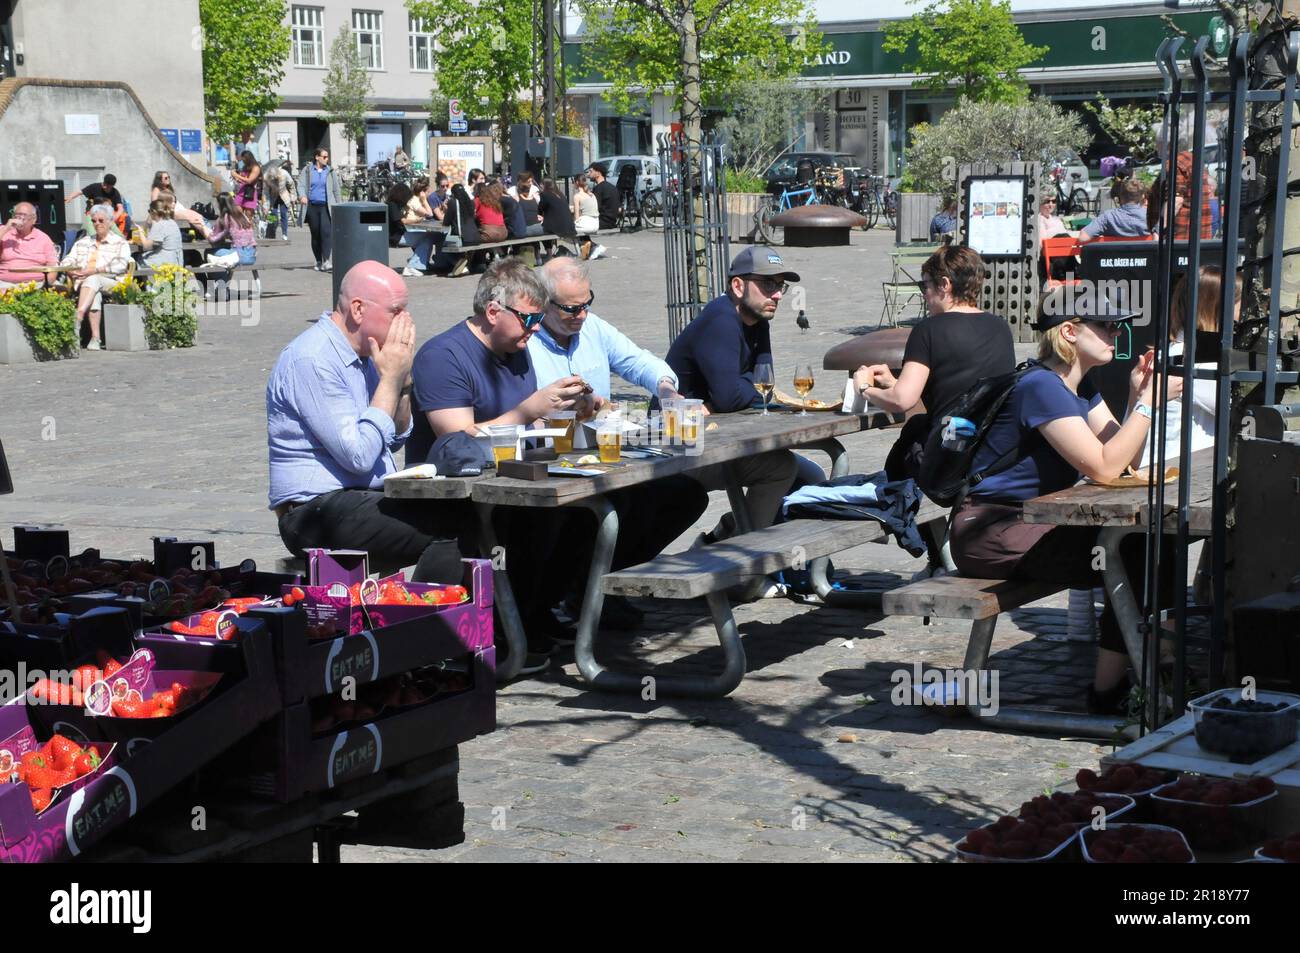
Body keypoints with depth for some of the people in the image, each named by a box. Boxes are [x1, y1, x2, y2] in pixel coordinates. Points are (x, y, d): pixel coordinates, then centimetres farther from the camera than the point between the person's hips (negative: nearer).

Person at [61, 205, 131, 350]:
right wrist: (71, 271, -8)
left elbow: (121, 265, -5)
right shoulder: (83, 242, 27)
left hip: (110, 282, -2)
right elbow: (67, 261, 17)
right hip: (83, 282, 2)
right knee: (95, 294, -35)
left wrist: (95, 270, -17)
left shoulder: (120, 243, 14)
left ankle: (76, 320, -55)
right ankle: (95, 337, -50)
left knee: (92, 281, -37)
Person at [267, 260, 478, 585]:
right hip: (319, 511, -9)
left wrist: (403, 379, 4)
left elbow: (395, 441, 20)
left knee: (468, 515, -8)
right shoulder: (311, 360, -15)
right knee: (451, 529, -24)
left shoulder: (363, 354, 14)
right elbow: (359, 456, -21)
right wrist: (390, 379, -12)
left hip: (367, 497, 9)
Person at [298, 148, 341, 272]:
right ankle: (318, 261, 18)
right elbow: (301, 185, 0)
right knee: (315, 234, 7)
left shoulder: (331, 172, 10)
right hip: (312, 206, 1)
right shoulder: (307, 171, 8)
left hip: (326, 206, -1)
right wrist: (302, 196, -21)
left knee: (325, 232, -17)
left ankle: (326, 261, -23)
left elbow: (336, 190, 11)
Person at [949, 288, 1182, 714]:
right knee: (1136, 559, -18)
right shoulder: (1040, 387, -18)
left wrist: (1137, 397, -6)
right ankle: (1107, 691, -5)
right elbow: (1103, 468, -24)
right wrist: (1149, 400, -20)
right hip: (988, 531, -10)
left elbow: (1126, 461, 6)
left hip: (1029, 522, 10)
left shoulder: (1079, 388, 12)